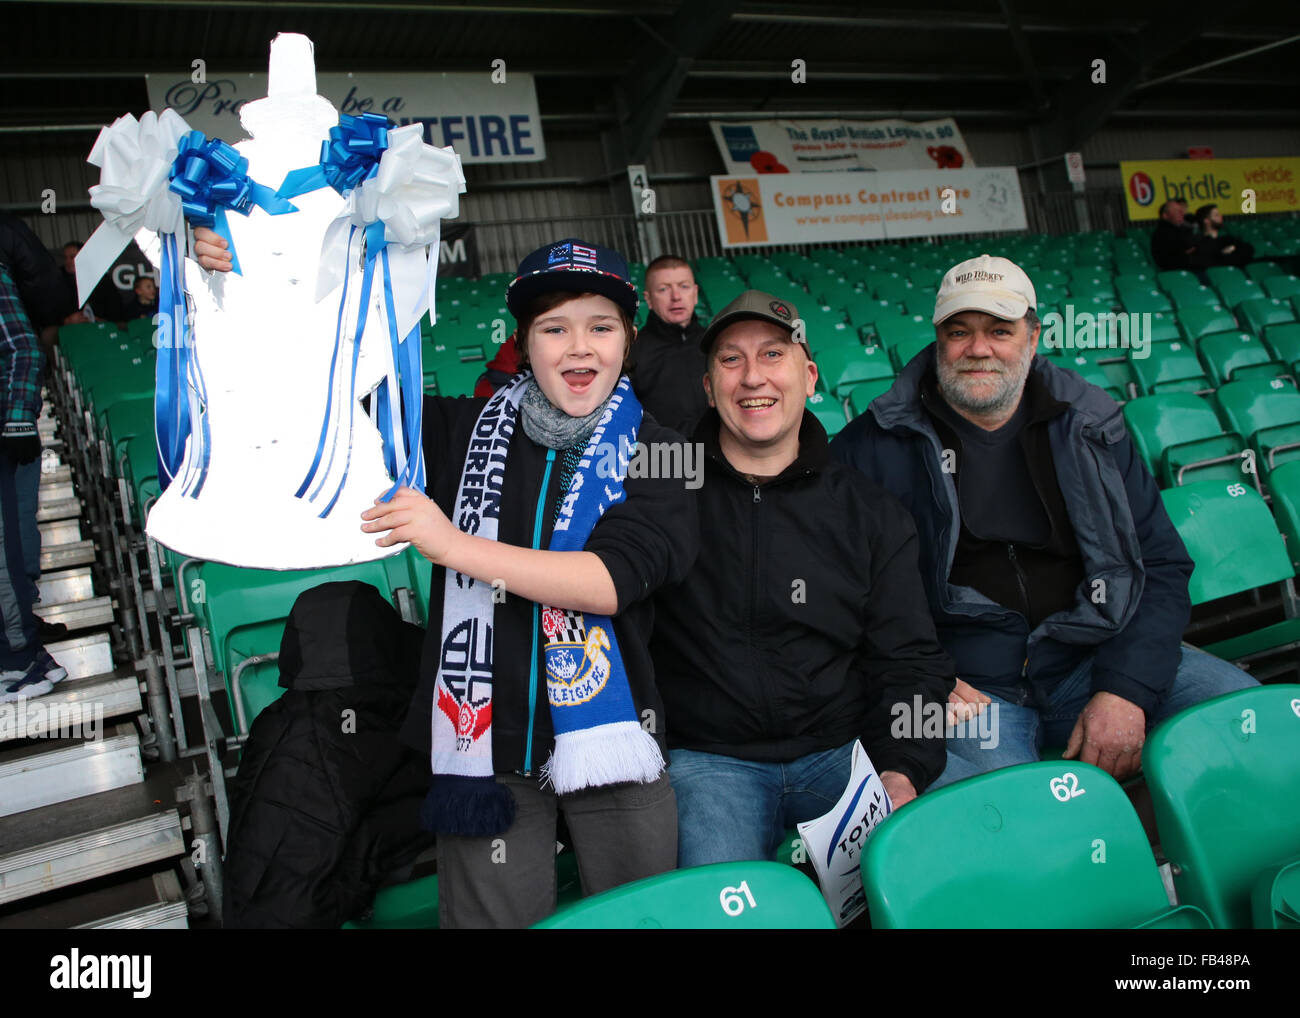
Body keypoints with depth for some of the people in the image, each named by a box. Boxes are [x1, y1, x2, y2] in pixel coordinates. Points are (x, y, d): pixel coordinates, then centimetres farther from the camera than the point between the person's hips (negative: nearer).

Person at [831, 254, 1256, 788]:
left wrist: (1126, 690, -7)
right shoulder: (880, 444, 1)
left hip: (1093, 658, 4)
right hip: (967, 685, -4)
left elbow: (1162, 565, 8)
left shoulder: (1090, 429, 10)